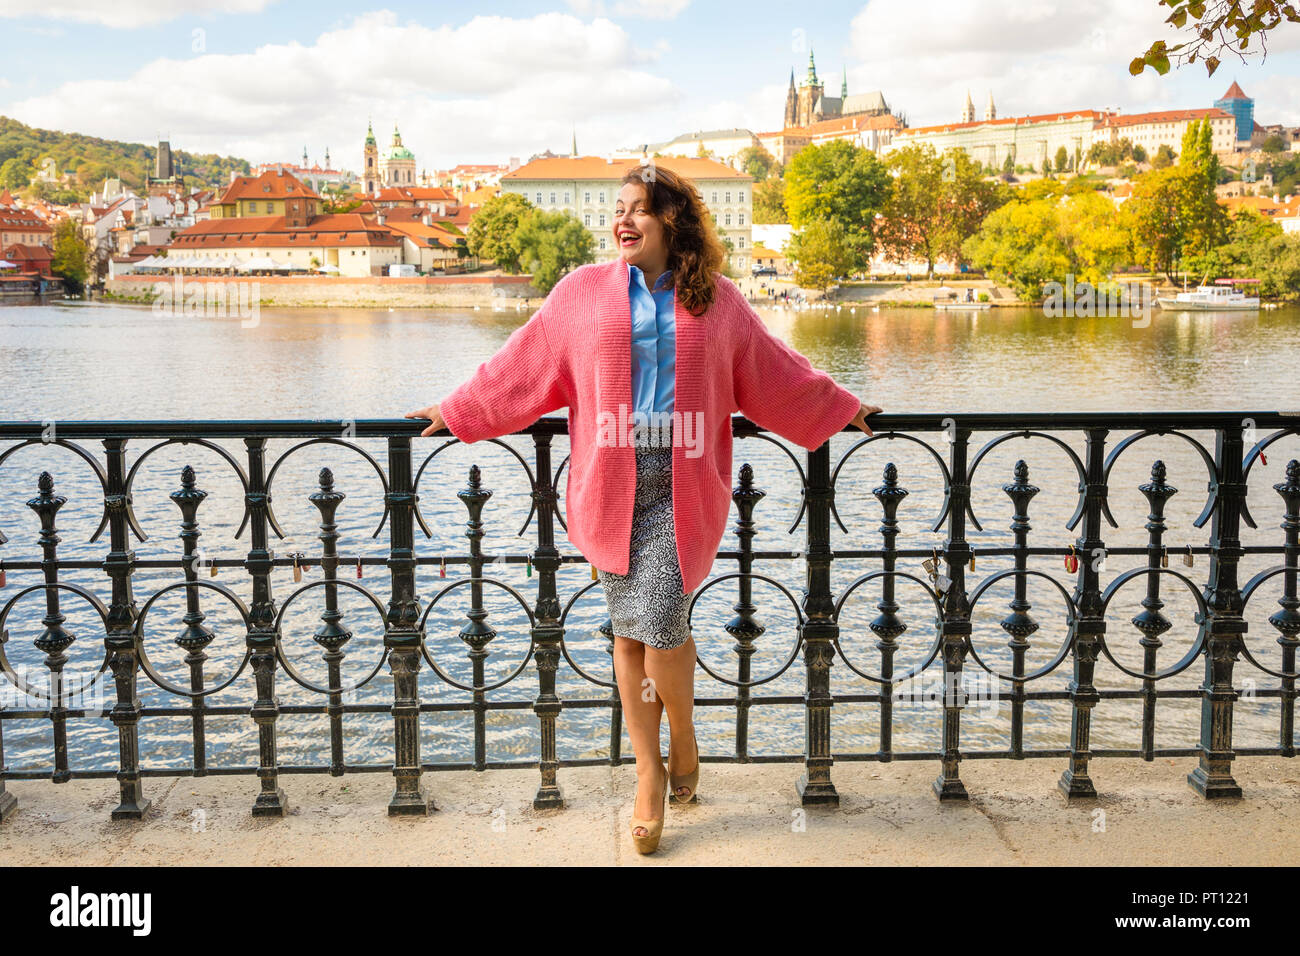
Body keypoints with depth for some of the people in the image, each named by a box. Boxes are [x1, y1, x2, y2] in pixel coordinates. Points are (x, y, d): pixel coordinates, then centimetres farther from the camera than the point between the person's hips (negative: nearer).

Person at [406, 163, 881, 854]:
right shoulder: (582, 292, 8)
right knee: (629, 631, 4)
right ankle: (650, 772, 19)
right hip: (612, 484, 1)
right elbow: (519, 370, 16)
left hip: (684, 485, -1)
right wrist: (455, 413, 18)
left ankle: (682, 740, 18)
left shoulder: (718, 301, 8)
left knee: (658, 621, -11)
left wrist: (840, 409, 24)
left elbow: (774, 375, 19)